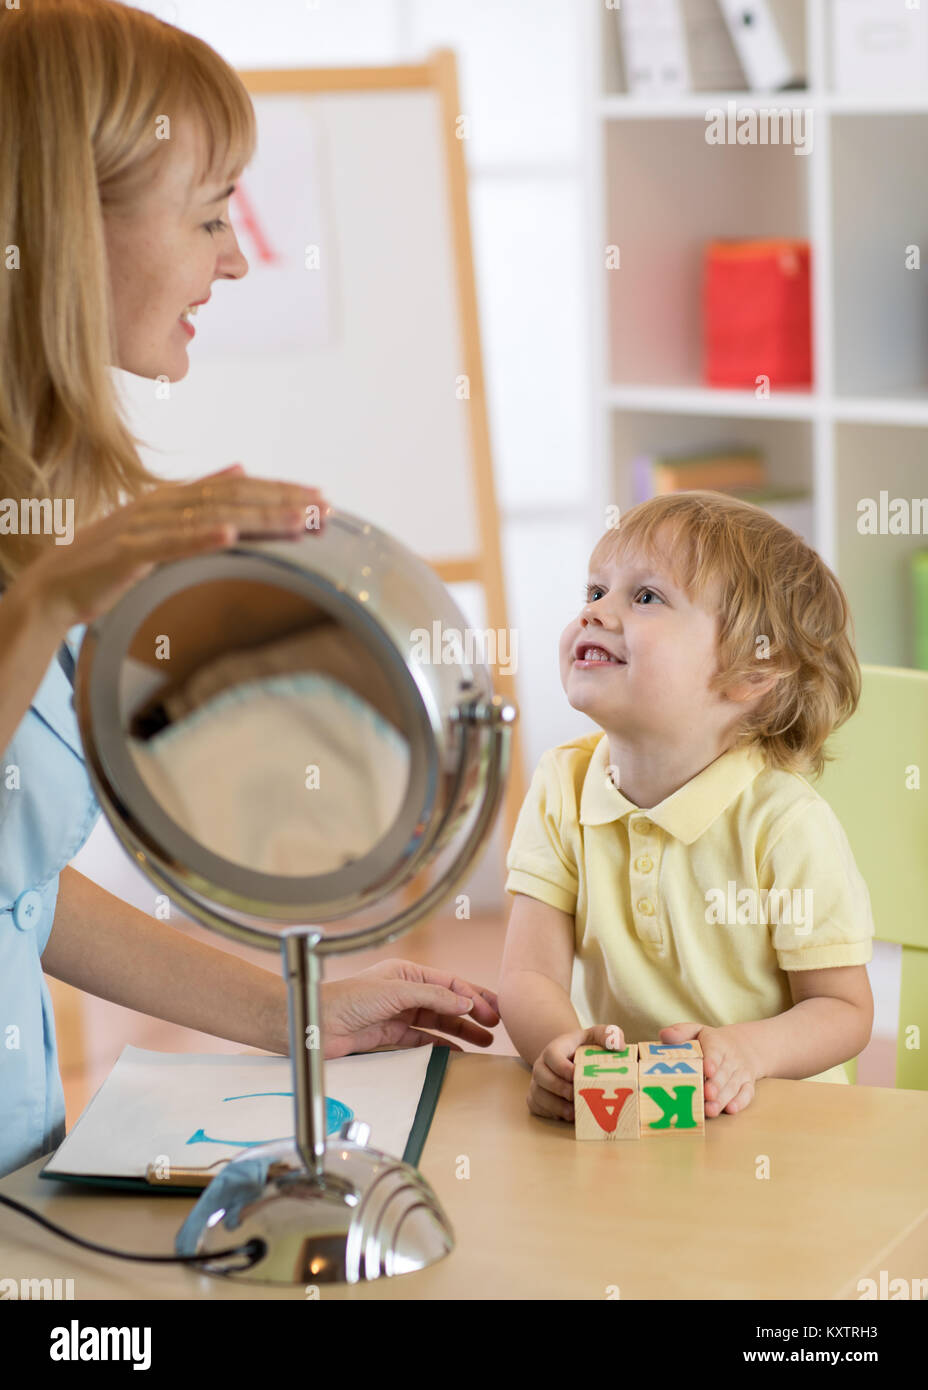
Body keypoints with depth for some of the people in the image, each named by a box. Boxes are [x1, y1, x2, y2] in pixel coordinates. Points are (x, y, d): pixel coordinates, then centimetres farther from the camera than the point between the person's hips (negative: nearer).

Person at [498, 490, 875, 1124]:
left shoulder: (788, 825, -13)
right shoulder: (561, 788, 0)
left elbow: (845, 1011, -6)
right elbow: (530, 976, -4)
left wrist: (749, 1049, -25)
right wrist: (560, 1044, -26)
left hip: (764, 1117, -3)